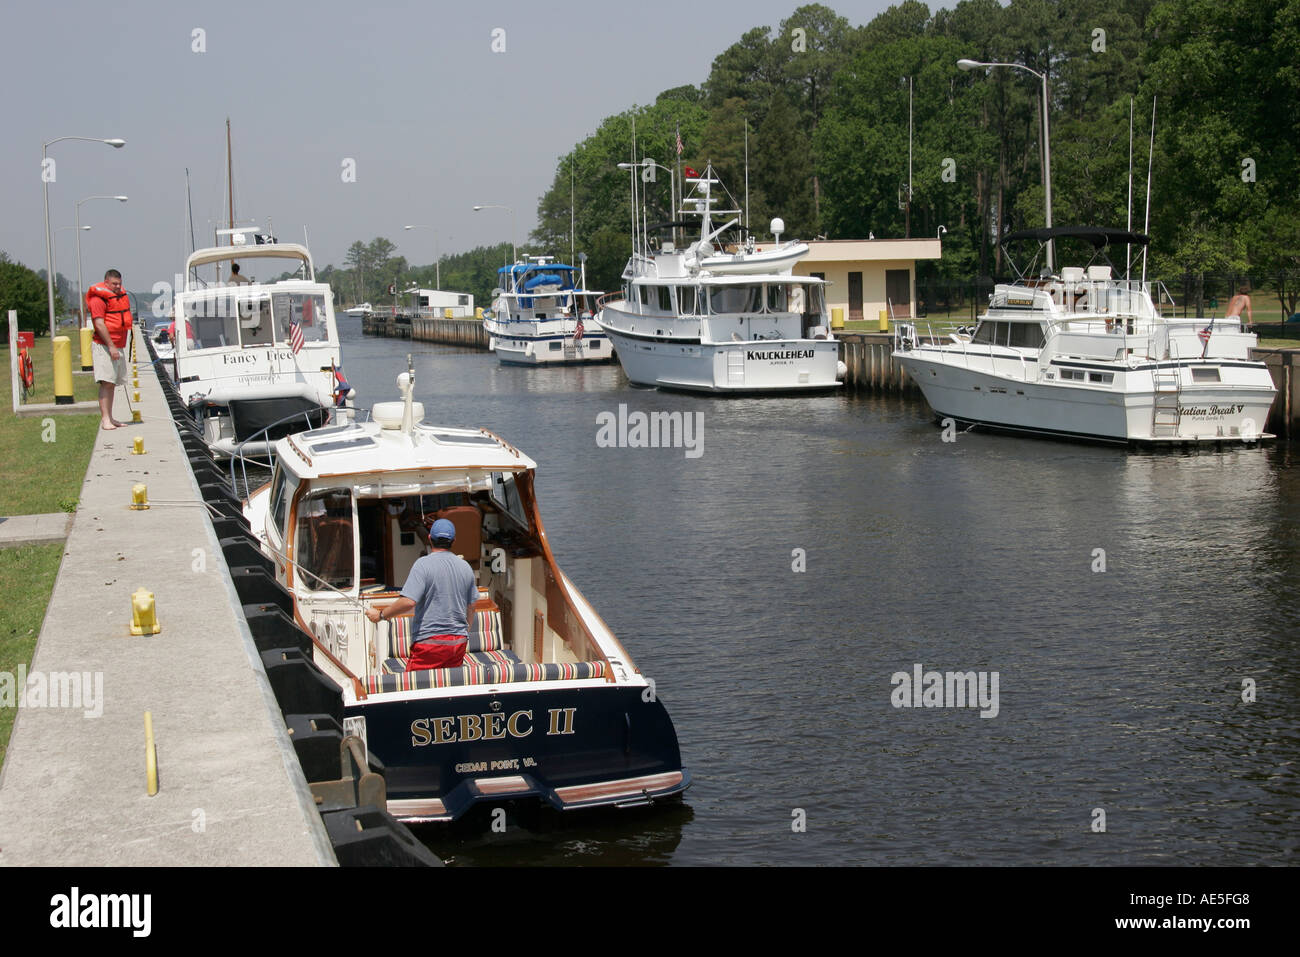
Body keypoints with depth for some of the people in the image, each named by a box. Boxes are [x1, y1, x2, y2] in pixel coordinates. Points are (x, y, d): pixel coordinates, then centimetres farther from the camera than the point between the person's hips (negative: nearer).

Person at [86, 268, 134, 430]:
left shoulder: (121, 296, 16)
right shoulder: (98, 299, -10)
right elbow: (99, 324, -18)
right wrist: (111, 346, -22)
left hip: (119, 346, 8)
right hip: (104, 346, -8)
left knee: (112, 383, 10)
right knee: (106, 383, -14)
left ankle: (110, 418, 15)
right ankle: (105, 419, -16)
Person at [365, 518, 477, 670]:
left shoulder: (423, 564, -10)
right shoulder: (466, 567, 10)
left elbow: (408, 602, -20)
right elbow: (472, 603, 20)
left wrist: (380, 615, -7)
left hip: (431, 640, -6)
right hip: (459, 640, 6)